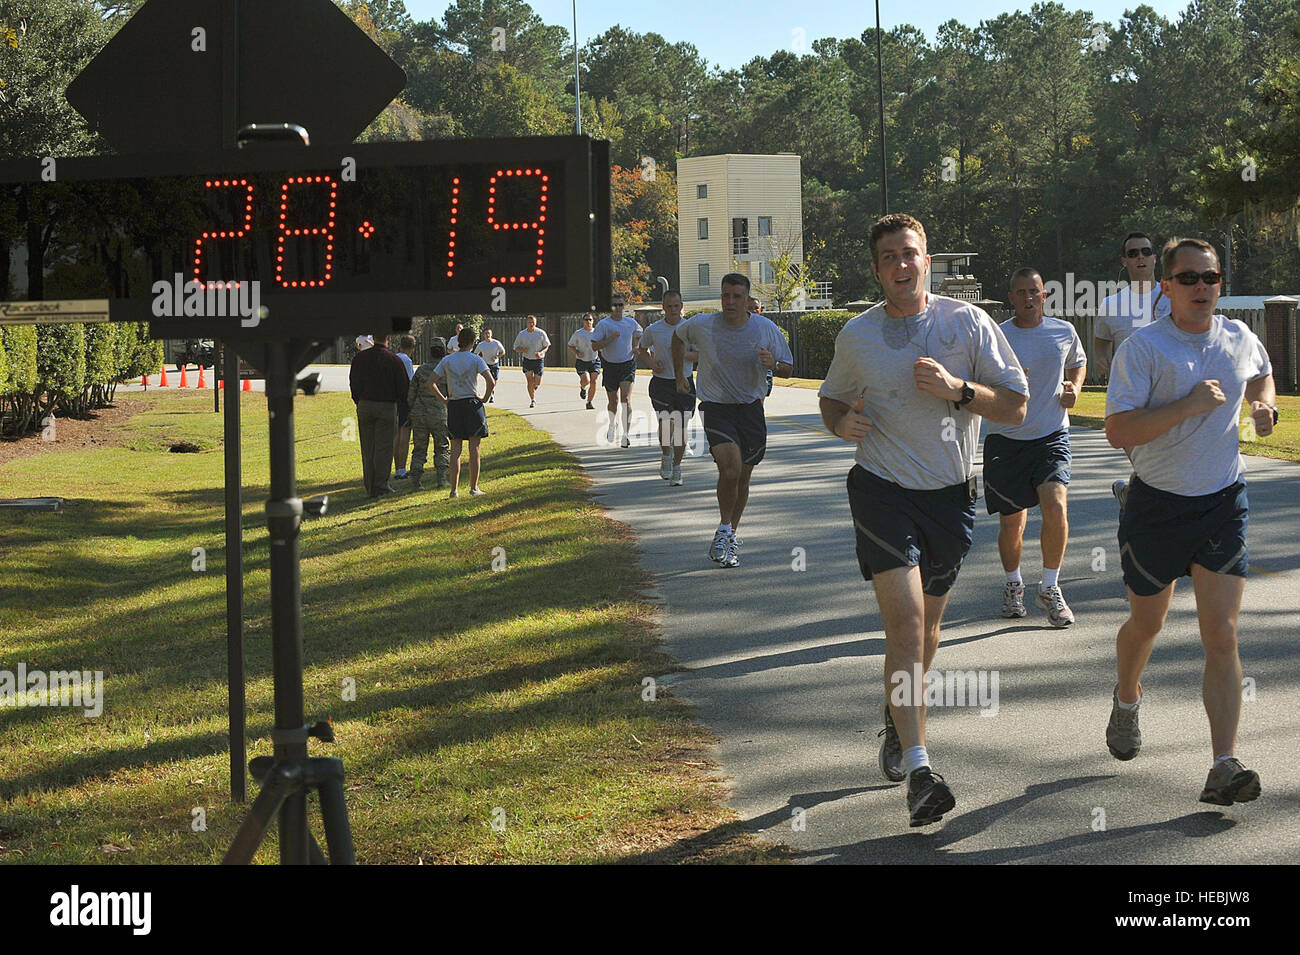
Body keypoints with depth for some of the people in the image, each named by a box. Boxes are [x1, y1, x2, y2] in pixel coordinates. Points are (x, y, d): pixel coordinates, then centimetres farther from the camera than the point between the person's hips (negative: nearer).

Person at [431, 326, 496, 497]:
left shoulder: (447, 360, 2)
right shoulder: (475, 360, -6)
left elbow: (431, 383, 0)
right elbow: (491, 382, -16)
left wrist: (443, 400, 6)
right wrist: (485, 398, -2)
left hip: (454, 406, 3)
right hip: (473, 405, -3)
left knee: (455, 449, 7)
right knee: (474, 448, 5)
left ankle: (454, 489, 4)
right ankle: (474, 487, 9)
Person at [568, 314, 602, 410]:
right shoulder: (578, 333, -3)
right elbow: (570, 346, 4)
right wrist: (577, 353, -14)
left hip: (594, 361, 2)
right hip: (582, 362, -2)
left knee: (593, 382, -6)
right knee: (586, 380, -20)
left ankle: (589, 402, 9)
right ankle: (582, 388, 18)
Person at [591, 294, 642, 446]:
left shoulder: (631, 322, 3)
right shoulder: (603, 324, -7)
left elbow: (639, 334, 26)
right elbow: (595, 346, -11)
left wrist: (635, 347, 8)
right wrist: (611, 338, -22)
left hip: (628, 365, 1)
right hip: (610, 366, 0)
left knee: (626, 398, -15)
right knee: (613, 401, 9)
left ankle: (627, 434, -17)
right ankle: (612, 425, 40)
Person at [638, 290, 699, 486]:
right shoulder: (653, 330, 0)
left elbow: (700, 354, 2)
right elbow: (642, 349, 17)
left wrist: (683, 354, -17)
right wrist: (652, 363, -1)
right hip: (661, 383, 0)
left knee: (680, 426, 2)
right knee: (665, 419, -16)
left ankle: (676, 469, 14)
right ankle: (665, 456, 8)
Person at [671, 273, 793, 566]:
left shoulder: (766, 329, -4)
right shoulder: (702, 325, -8)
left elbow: (787, 369, 5)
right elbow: (678, 337, 16)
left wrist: (773, 364, -18)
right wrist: (680, 375, 14)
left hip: (751, 409, 3)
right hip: (716, 408, -3)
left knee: (743, 476, 8)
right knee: (730, 469, -23)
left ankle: (730, 536, 27)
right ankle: (724, 530, -5)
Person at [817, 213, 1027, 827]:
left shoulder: (968, 323, -1)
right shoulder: (856, 336, 2)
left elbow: (1016, 405, -1)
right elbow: (832, 397, 19)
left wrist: (957, 390, -18)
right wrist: (842, 423, -4)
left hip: (950, 494, 2)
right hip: (883, 492, -2)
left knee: (927, 621, 15)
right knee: (904, 621, -17)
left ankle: (897, 718, 45)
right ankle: (918, 769, -20)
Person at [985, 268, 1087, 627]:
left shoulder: (1064, 332, 5)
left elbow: (1078, 363, 26)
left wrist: (1074, 388, 5)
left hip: (1052, 436, 1)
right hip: (1005, 439, -1)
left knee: (1055, 508, -18)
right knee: (1011, 521, 4)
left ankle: (1050, 588, 0)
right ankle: (1013, 585, 31)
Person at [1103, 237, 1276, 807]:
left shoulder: (1240, 338, 4)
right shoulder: (1143, 348, -12)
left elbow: (1261, 375, 28)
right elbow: (1117, 431, -20)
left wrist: (1265, 406, 6)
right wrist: (1189, 405, -25)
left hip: (1223, 503, 2)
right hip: (1157, 504, -2)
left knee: (1221, 636, -8)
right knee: (1146, 623, 16)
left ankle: (1224, 766, -11)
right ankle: (1126, 701, 48)